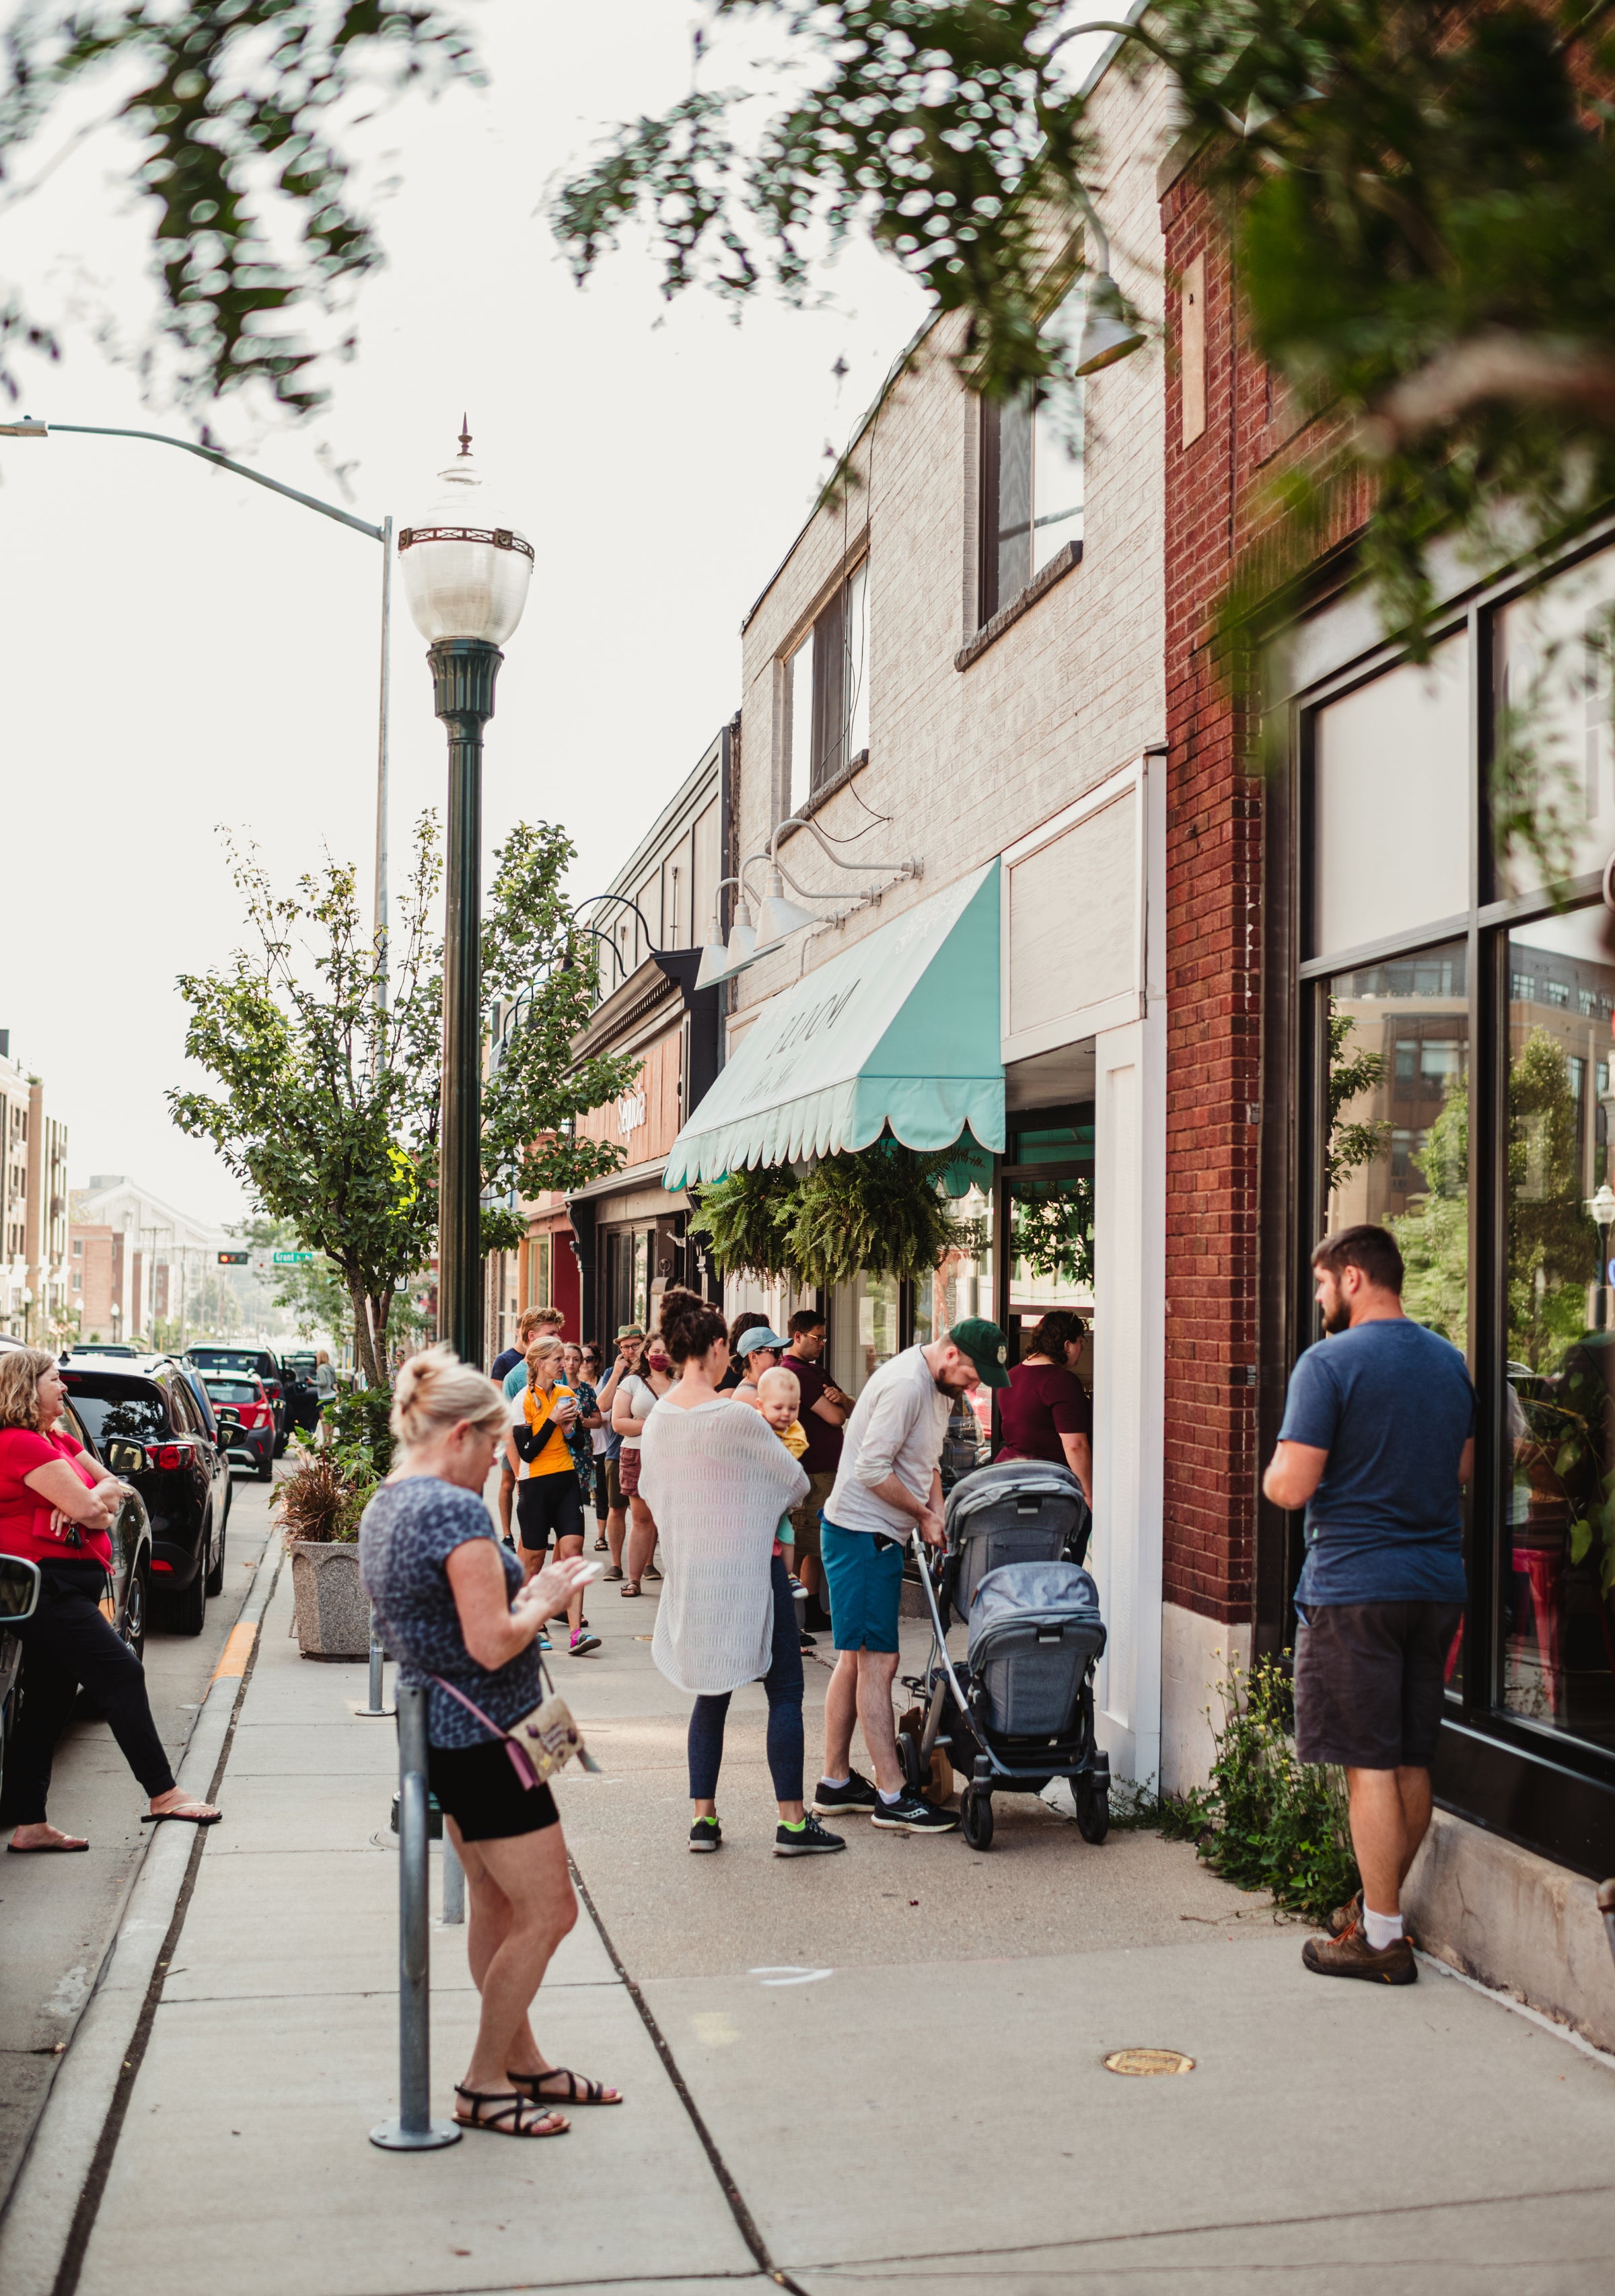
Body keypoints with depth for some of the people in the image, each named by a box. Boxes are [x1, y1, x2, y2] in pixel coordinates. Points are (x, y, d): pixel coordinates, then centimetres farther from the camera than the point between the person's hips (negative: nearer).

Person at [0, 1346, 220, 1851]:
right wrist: (98, 1498, 3)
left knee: (48, 1705, 10)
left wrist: (91, 1500, -5)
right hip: (46, 1586, -10)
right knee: (121, 1674, -13)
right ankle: (163, 1796, -11)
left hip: (62, 1587, 10)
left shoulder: (59, 1444, 19)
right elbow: (85, 1507, -19)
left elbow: (114, 1487, 16)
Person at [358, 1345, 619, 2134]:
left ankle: (520, 2060, 29)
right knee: (547, 1911, 0)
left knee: (496, 1905, 19)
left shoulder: (383, 1507, 9)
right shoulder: (455, 1510, -22)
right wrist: (545, 1599, -9)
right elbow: (492, 1644, -26)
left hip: (441, 1732, 10)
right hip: (482, 1736, -10)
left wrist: (520, 1595, 11)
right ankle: (483, 2084, 9)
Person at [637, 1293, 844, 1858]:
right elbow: (796, 1480, -6)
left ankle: (703, 1817, 14)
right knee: (784, 1690, 2)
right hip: (748, 1566, -6)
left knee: (712, 1691, 15)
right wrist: (766, 1494, 16)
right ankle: (792, 1821, 2)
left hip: (689, 1571, 6)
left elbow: (649, 1489, 15)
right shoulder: (737, 1418, -17)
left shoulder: (657, 1420, 1)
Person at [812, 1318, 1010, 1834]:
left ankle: (835, 1782, 23)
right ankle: (892, 1797, -5)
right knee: (877, 1661, -8)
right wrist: (924, 1514, -11)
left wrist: (935, 1516, 6)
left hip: (879, 1535, 10)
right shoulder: (905, 1384, -20)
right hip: (861, 1534, -10)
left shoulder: (939, 1387, 12)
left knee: (855, 1659, 14)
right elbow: (873, 1469, -23)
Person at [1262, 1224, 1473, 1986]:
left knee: (1369, 1764, -2)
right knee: (1413, 1762, 14)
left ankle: (1382, 1939, 2)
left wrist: (1272, 1472, 4)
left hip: (1354, 1588, -7)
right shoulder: (1451, 1362, 10)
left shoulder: (1329, 1363, -13)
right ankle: (1381, 1903, 27)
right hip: (1438, 1581, 7)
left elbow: (1291, 1487, -17)